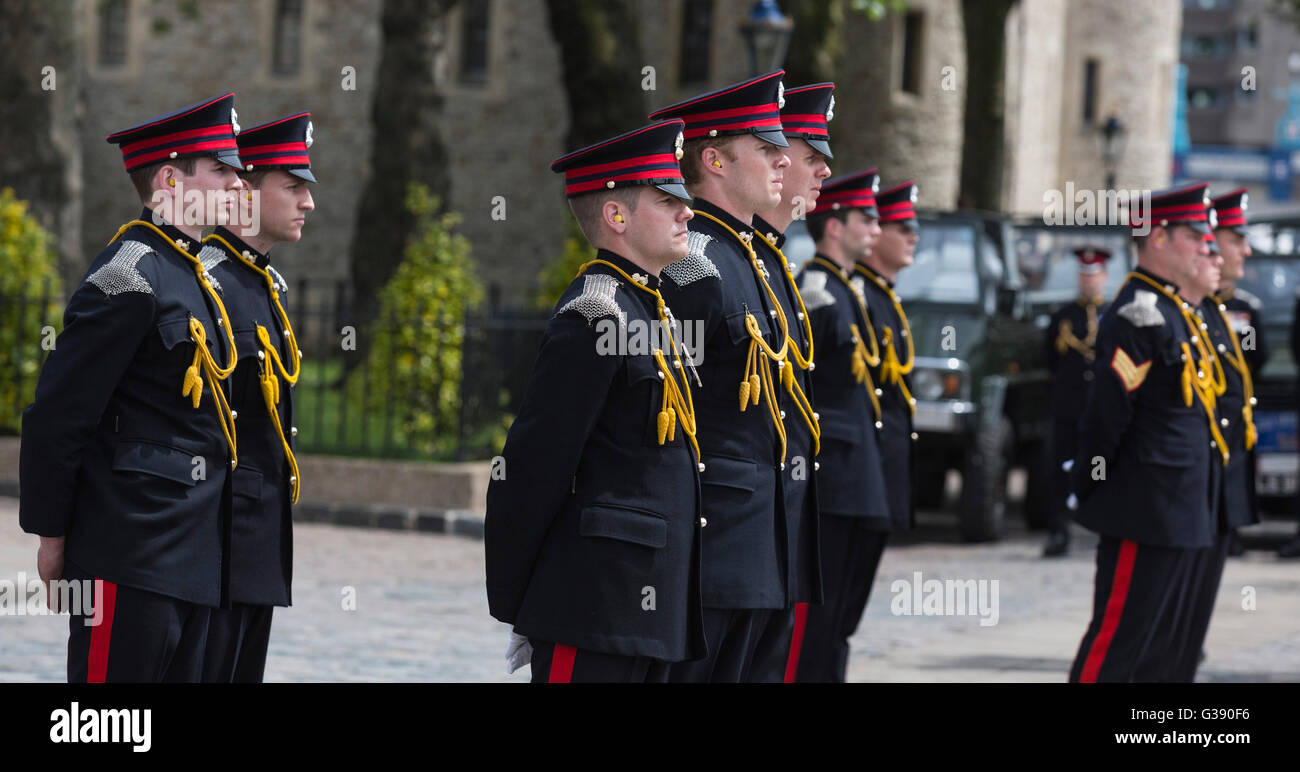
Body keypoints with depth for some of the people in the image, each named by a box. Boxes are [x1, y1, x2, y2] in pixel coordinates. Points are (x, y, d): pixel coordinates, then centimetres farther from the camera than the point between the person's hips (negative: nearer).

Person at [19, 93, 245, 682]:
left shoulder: (191, 275, 18)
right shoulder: (130, 275, -13)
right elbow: (56, 415, -15)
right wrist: (51, 536, -12)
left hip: (193, 555, 10)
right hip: (131, 553, -10)